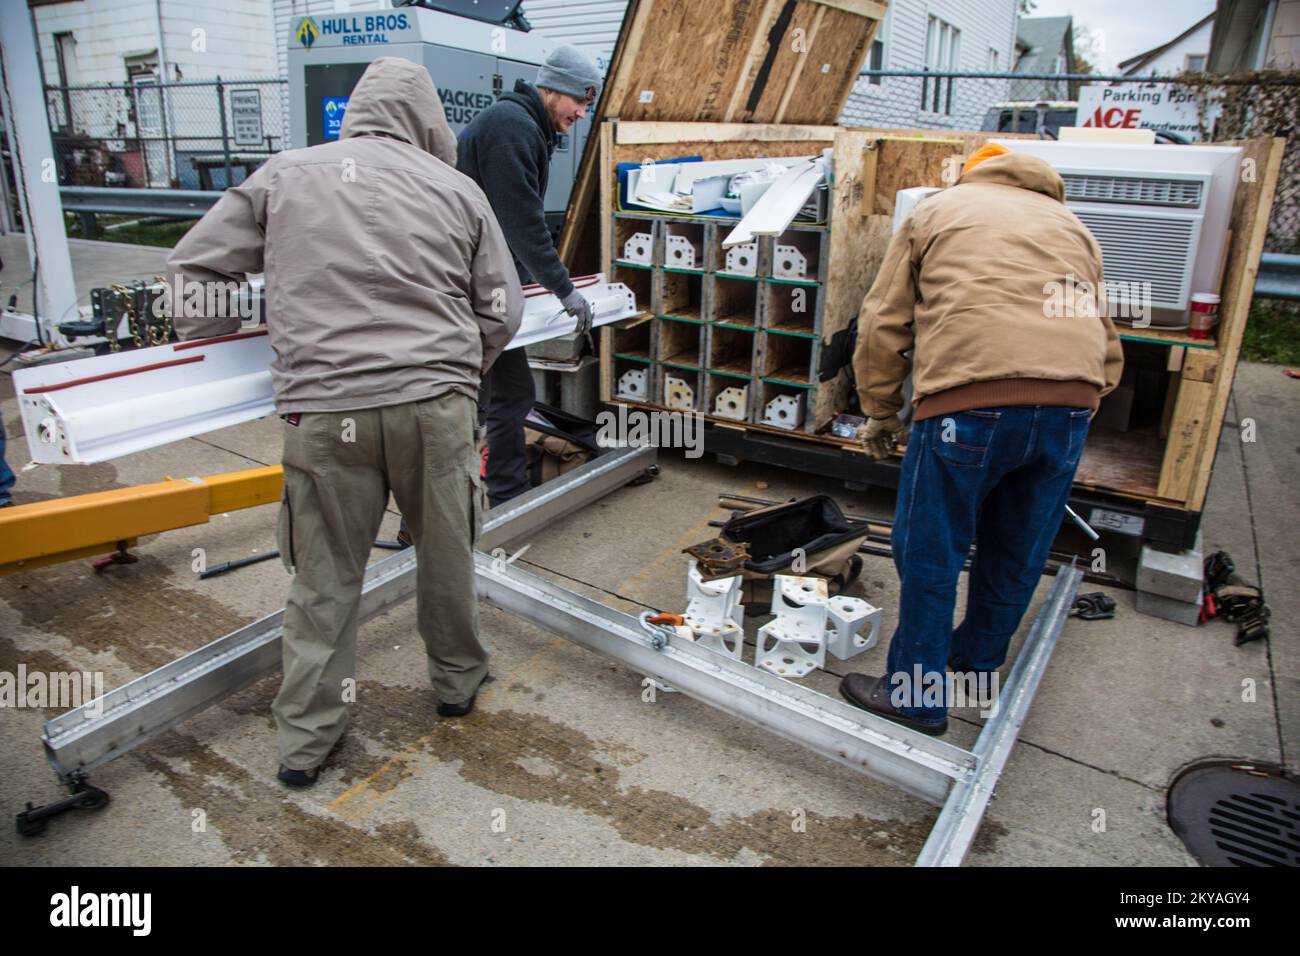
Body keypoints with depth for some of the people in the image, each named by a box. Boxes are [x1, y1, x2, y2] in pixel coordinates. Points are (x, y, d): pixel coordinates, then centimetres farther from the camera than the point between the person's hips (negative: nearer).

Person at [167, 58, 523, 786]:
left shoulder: (283, 176, 11)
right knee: (447, 554, 17)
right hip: (436, 405, 0)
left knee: (325, 578, 11)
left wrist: (210, 342, 28)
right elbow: (502, 312, 10)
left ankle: (306, 740, 22)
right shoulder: (457, 189, 10)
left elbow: (194, 266, 13)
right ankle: (459, 680, 37)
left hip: (324, 412, 1)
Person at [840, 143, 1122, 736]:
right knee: (1017, 554, 20)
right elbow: (1108, 350, 24)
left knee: (929, 554, 7)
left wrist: (879, 412, 19)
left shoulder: (935, 211, 20)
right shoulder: (1071, 225, 30)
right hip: (1069, 408, 5)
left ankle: (917, 697, 18)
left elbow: (884, 325, 11)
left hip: (970, 402, -5)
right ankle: (979, 661, 41)